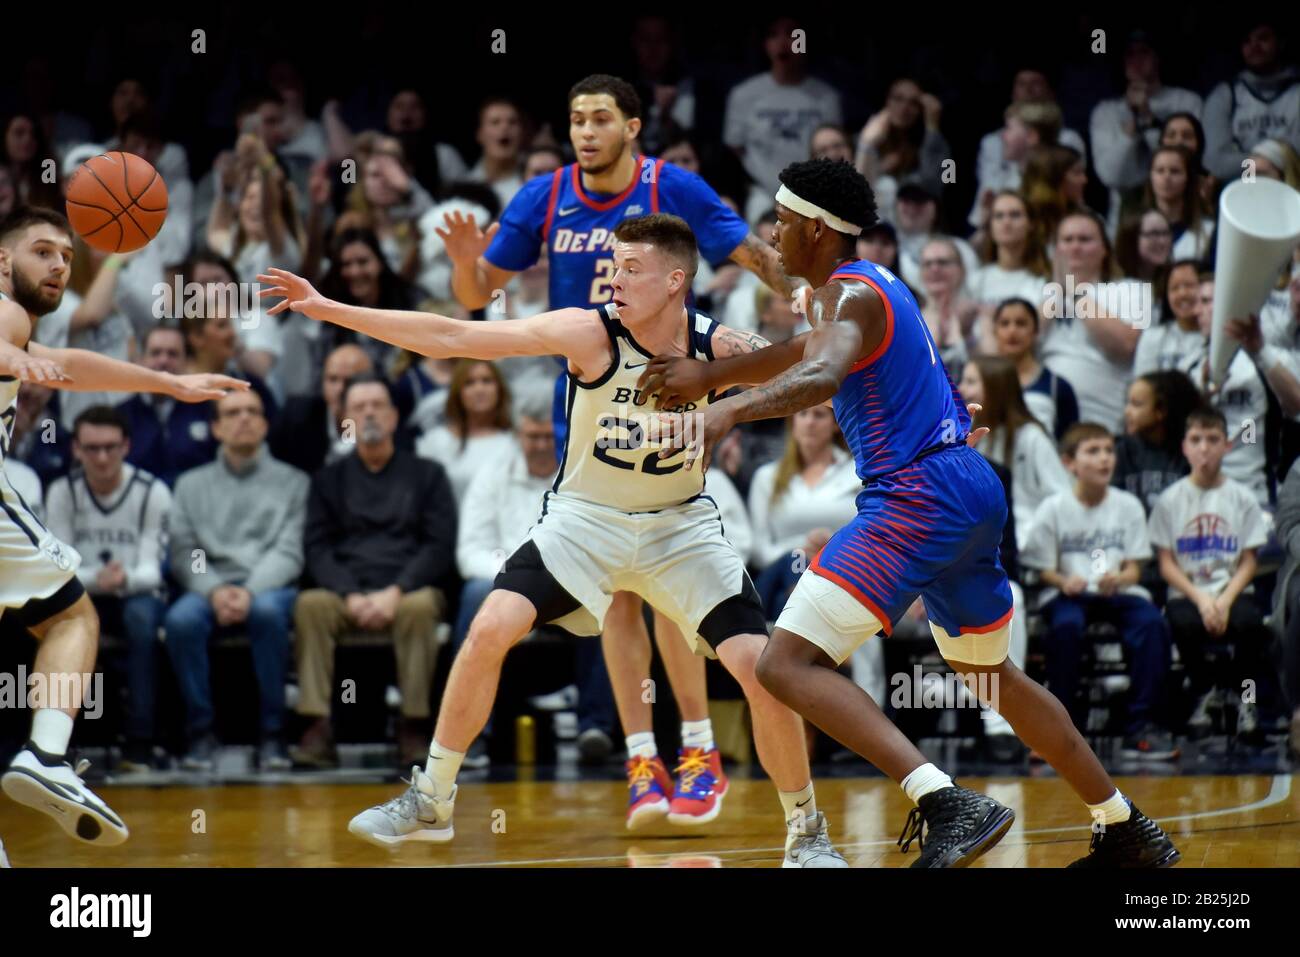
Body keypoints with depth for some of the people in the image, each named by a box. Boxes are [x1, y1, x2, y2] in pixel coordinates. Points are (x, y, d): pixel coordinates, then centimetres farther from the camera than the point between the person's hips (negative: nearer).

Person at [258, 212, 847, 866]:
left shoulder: (719, 347, -17)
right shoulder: (591, 333, -21)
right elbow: (452, 338, -23)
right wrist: (331, 310, -26)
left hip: (679, 524, 0)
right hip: (585, 517, 0)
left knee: (762, 669, -12)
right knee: (490, 628, -18)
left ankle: (806, 833, 8)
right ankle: (430, 801, 0)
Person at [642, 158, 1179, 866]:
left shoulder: (849, 295, -11)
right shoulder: (872, 284, 19)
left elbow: (821, 375, -33)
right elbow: (808, 353, 38)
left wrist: (728, 411, -47)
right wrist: (707, 376, 35)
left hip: (916, 498, -10)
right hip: (973, 489, 10)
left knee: (788, 662, -16)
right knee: (990, 673, 27)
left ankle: (947, 804, -31)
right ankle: (1127, 832, 34)